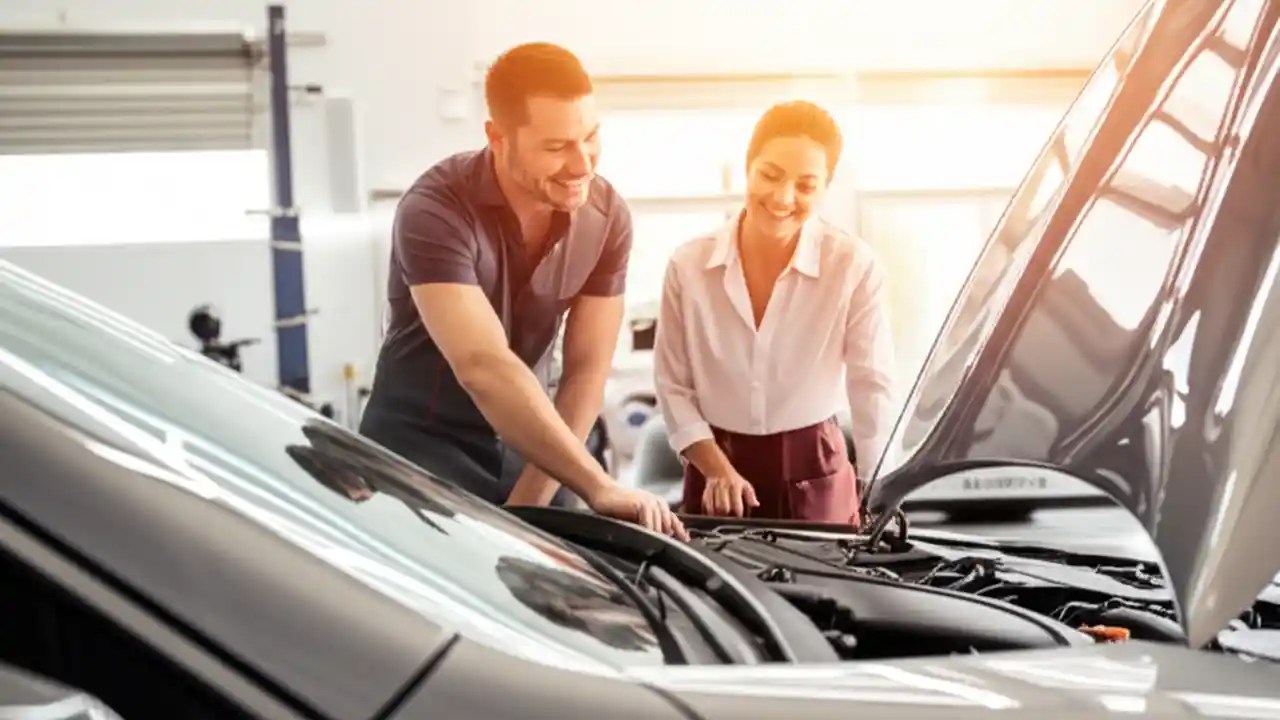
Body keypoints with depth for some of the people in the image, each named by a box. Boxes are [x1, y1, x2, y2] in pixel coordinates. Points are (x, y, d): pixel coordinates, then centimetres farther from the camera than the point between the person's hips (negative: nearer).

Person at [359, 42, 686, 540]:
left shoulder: (608, 216, -10)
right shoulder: (436, 213, -27)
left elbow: (587, 372, -10)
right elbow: (484, 369, -37)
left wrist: (529, 500, -19)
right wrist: (599, 488, -41)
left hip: (521, 440, 4)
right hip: (421, 444, -4)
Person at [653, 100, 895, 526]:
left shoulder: (854, 267, -11)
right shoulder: (689, 266, -5)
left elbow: (873, 390, -12)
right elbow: (673, 386, 0)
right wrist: (717, 469, -9)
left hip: (814, 475, -1)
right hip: (715, 471, 2)